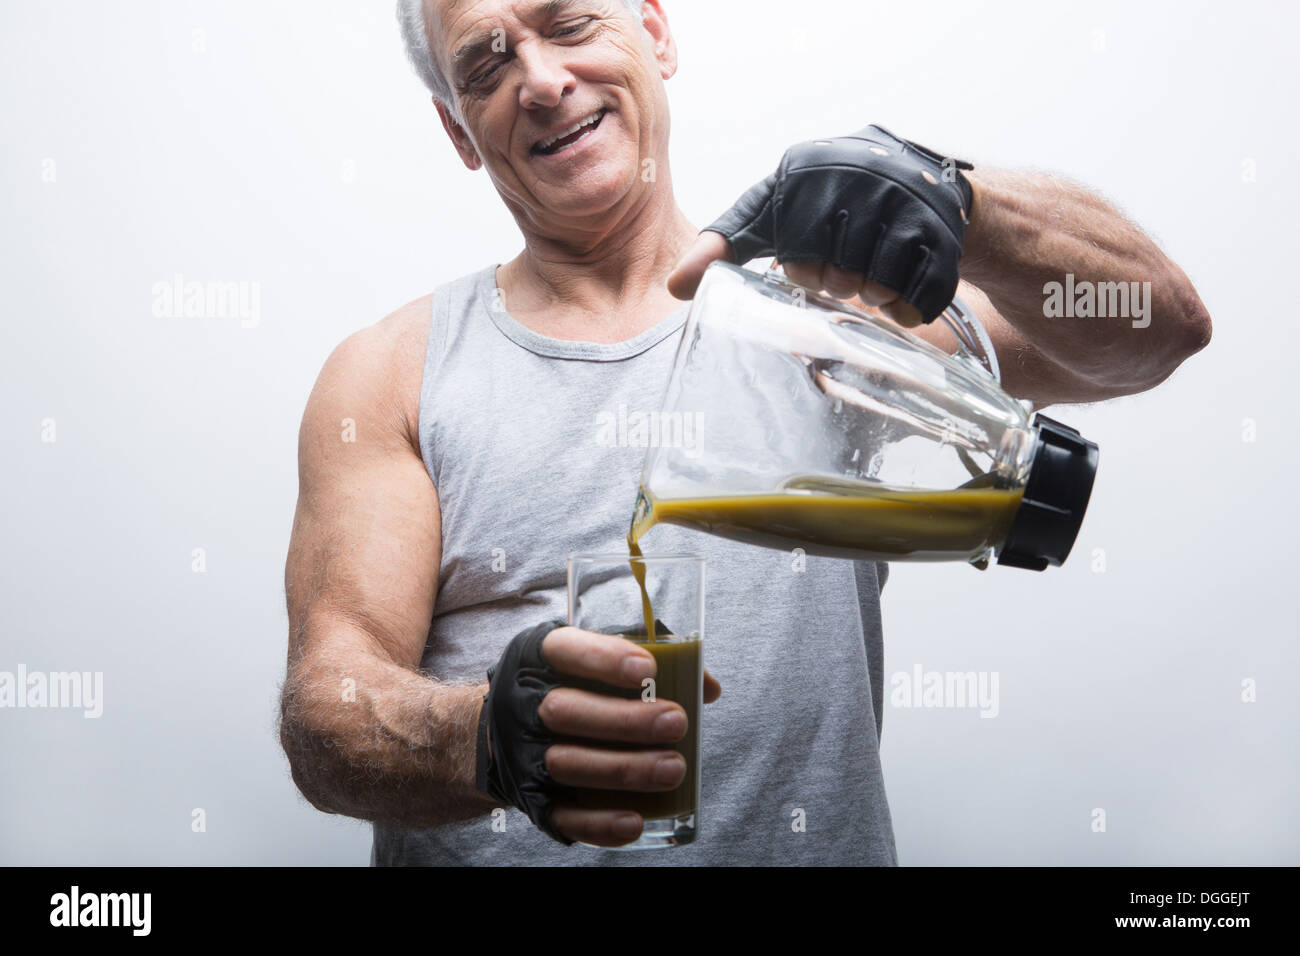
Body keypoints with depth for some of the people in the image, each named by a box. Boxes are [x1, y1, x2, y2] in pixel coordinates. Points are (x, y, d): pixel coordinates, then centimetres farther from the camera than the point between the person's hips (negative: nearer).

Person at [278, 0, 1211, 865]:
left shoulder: (817, 303, 4)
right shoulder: (391, 374, 4)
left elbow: (1157, 326, -2)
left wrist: (940, 188, -19)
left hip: (809, 843, -1)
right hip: (481, 840, 2)